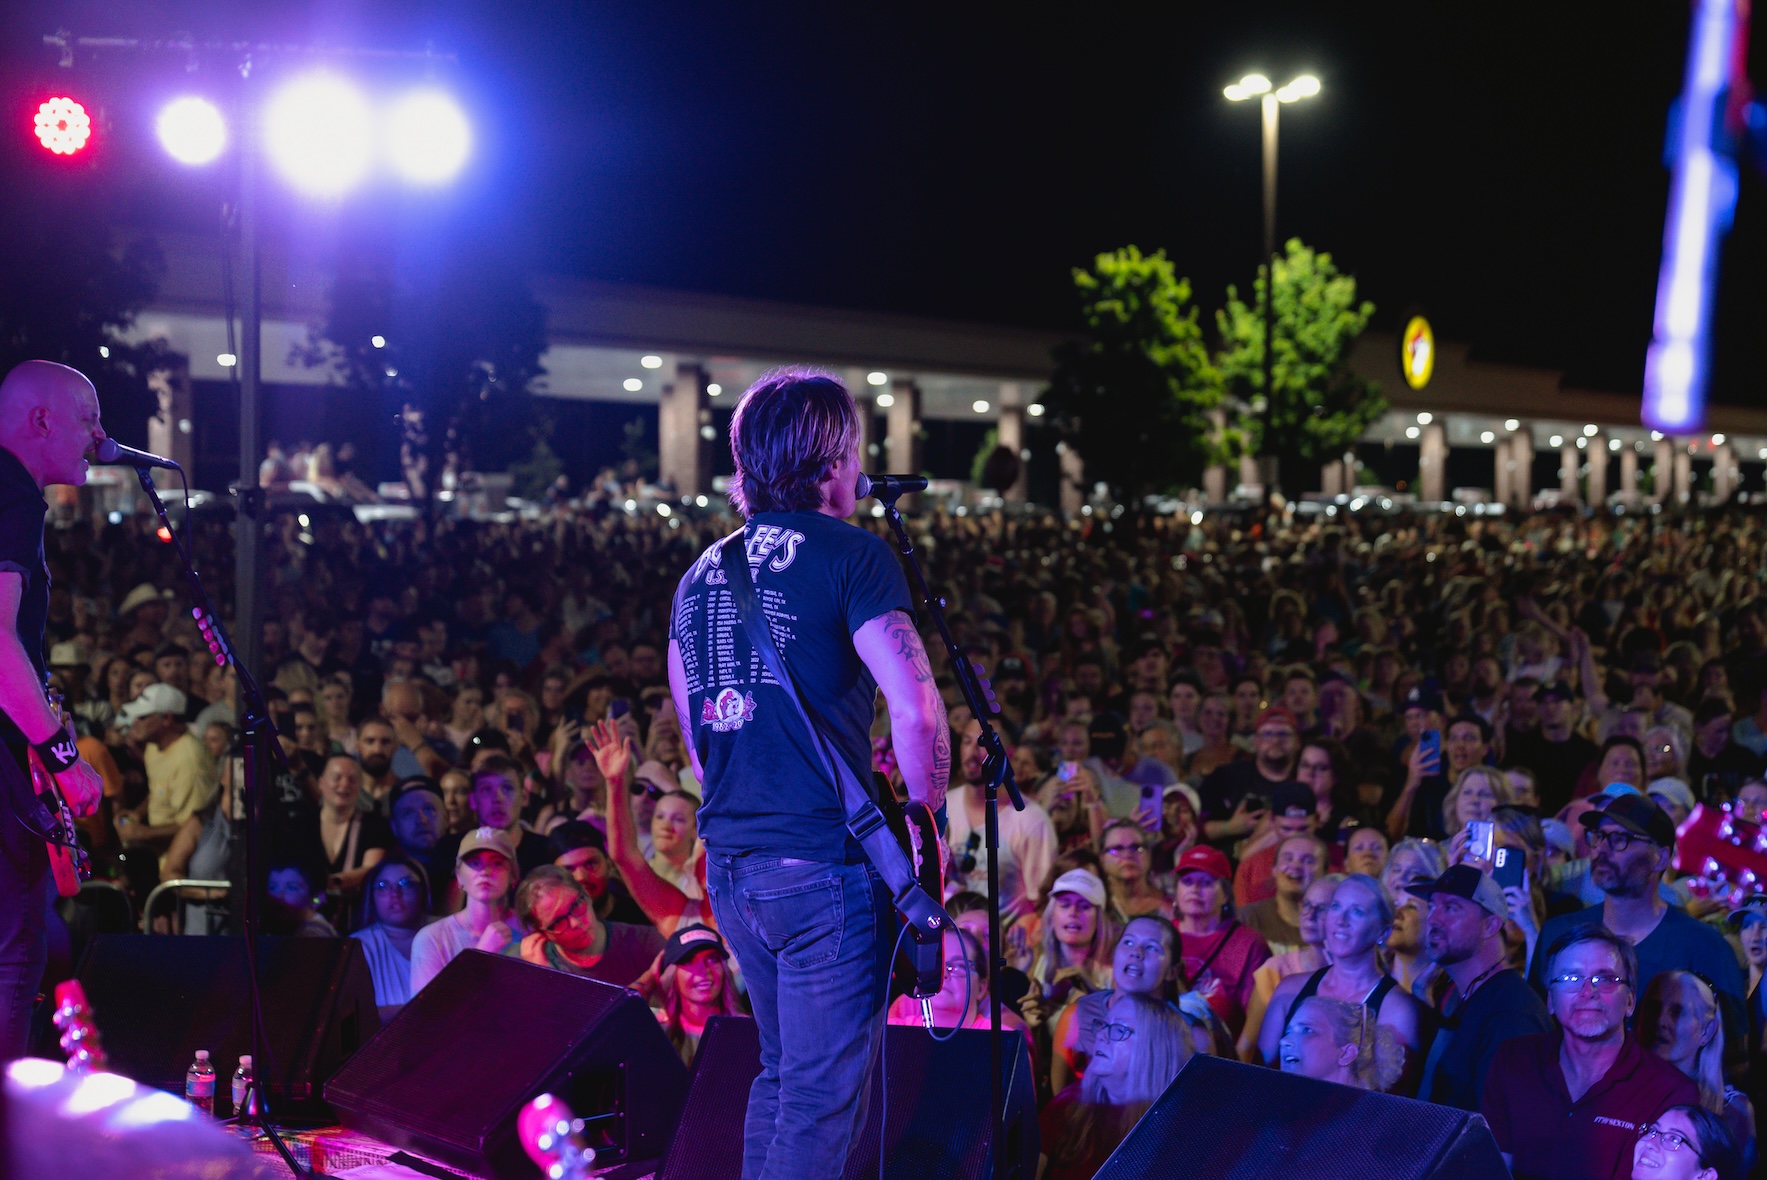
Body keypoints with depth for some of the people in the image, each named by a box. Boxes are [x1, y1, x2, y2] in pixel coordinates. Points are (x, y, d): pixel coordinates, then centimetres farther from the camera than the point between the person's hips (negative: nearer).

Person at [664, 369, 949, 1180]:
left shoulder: (702, 572, 14)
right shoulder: (849, 553, -8)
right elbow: (915, 709, -18)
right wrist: (924, 825, -6)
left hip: (728, 865, 7)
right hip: (823, 862, -7)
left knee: (781, 1070, 21)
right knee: (821, 1094, -3)